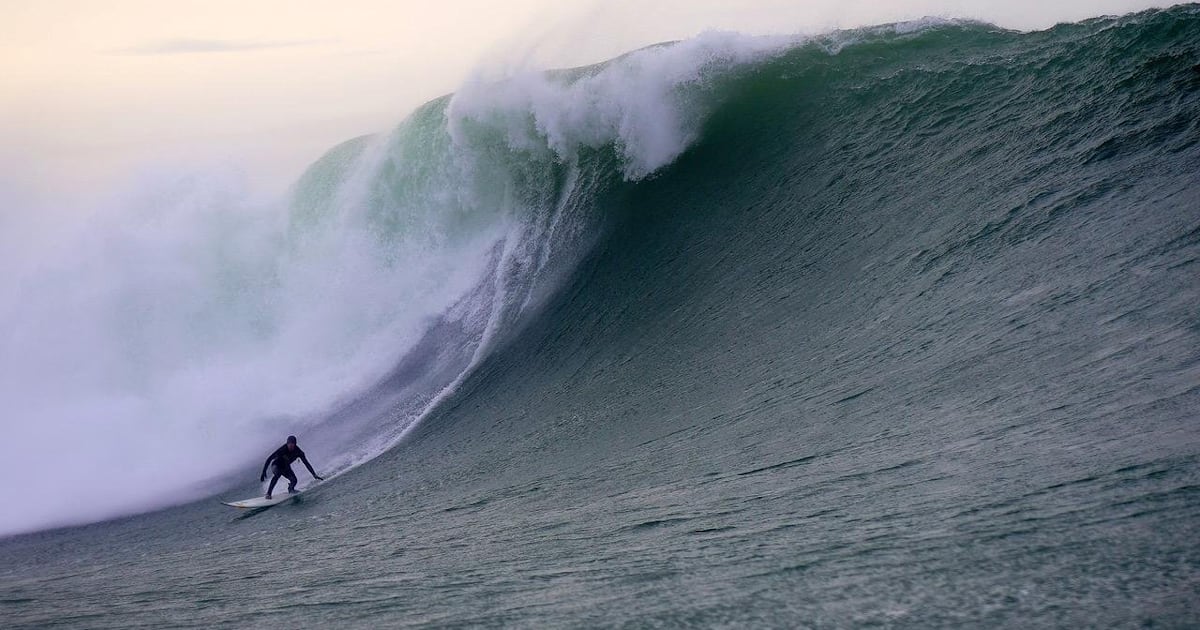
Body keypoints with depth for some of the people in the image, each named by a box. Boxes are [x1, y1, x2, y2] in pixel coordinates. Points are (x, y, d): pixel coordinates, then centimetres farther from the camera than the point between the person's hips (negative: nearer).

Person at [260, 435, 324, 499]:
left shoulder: (298, 452, -23)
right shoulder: (282, 450, -32)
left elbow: (306, 463, -18)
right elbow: (269, 459, -28)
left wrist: (314, 475, -23)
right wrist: (264, 472, -32)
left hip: (286, 467, 3)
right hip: (276, 466, -3)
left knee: (294, 480, -17)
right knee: (278, 474, -36)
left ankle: (290, 489, 20)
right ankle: (268, 494, -31)